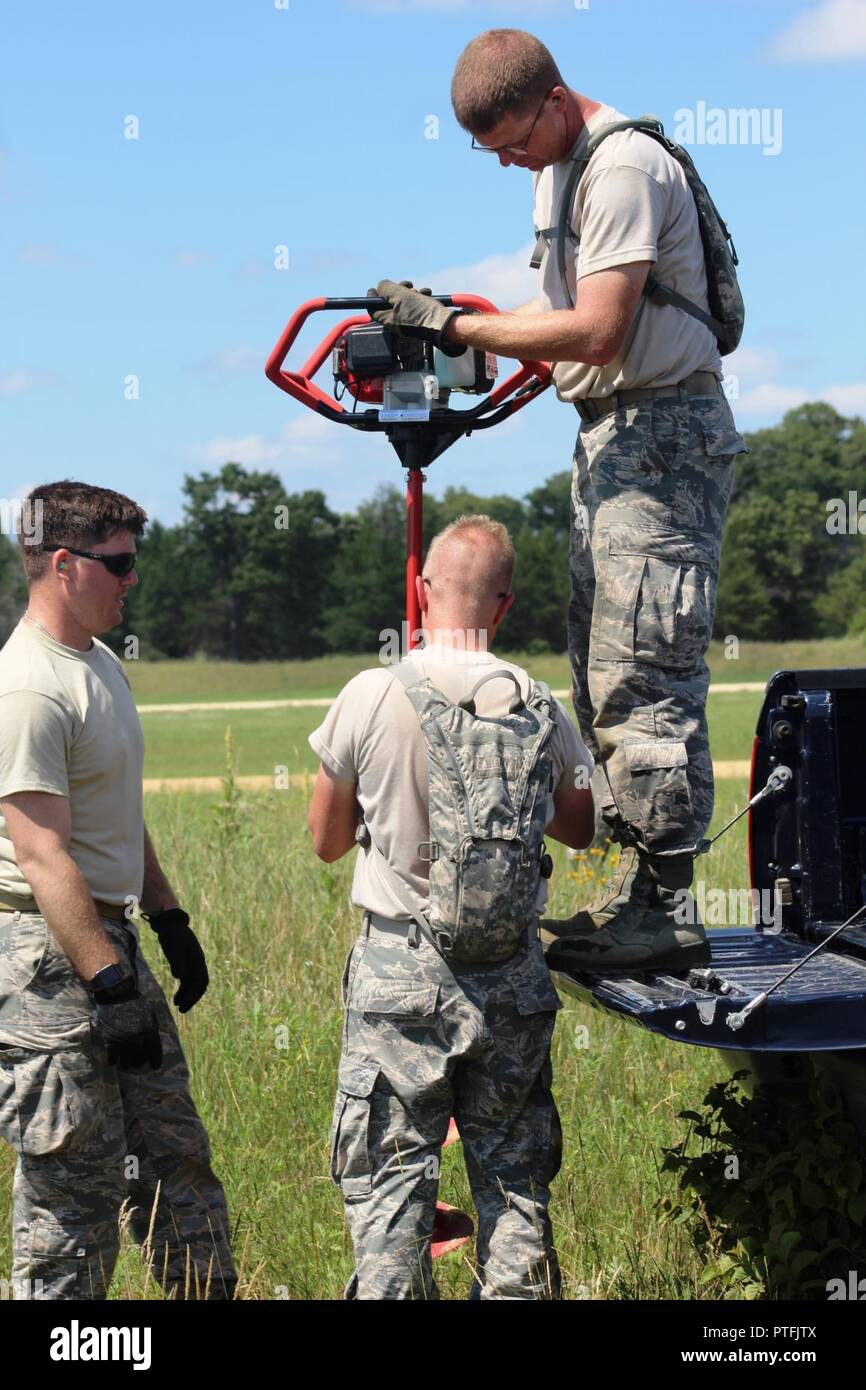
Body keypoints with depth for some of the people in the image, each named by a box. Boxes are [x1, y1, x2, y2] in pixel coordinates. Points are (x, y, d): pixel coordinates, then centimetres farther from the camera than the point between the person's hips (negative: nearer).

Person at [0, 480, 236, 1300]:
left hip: (109, 937, 10)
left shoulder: (101, 664, 14)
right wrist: (109, 986, -25)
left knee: (174, 1155, 14)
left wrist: (170, 921, 23)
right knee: (75, 1181, -3)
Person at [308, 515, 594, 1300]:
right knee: (514, 1177, 11)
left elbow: (326, 842, 2)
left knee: (390, 1178, 4)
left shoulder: (369, 698, -9)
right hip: (512, 976, 2)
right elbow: (578, 830, 12)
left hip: (400, 969, -2)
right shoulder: (536, 705, -4)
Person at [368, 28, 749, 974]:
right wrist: (448, 334, 5)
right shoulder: (560, 166, 15)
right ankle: (637, 891, 16)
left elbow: (597, 332, -23)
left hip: (662, 435, -11)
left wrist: (452, 324, -17)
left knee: (641, 676, -12)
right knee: (601, 675, 11)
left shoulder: (624, 168, -17)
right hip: (609, 435, 11)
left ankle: (663, 915, -10)